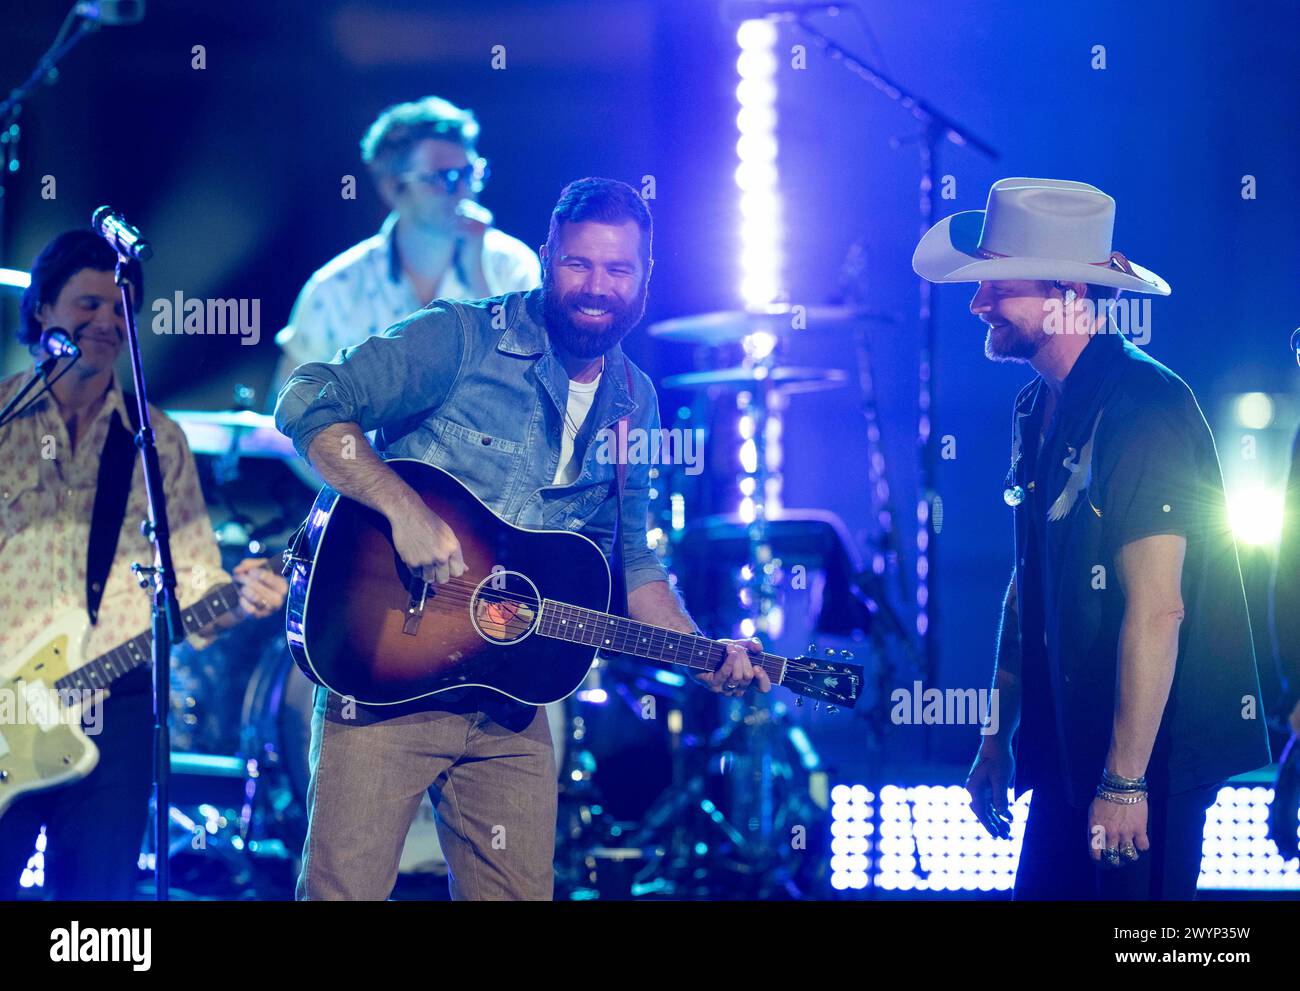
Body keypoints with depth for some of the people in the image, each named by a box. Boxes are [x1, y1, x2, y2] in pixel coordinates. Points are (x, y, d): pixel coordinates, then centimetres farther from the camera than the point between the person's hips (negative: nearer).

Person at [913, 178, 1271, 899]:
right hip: (1067, 751, 8)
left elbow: (1156, 609, -22)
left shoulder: (1142, 408, -18)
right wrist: (999, 739, 16)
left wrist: (1126, 780, -23)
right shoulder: (1038, 411, 11)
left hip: (1148, 755, -8)